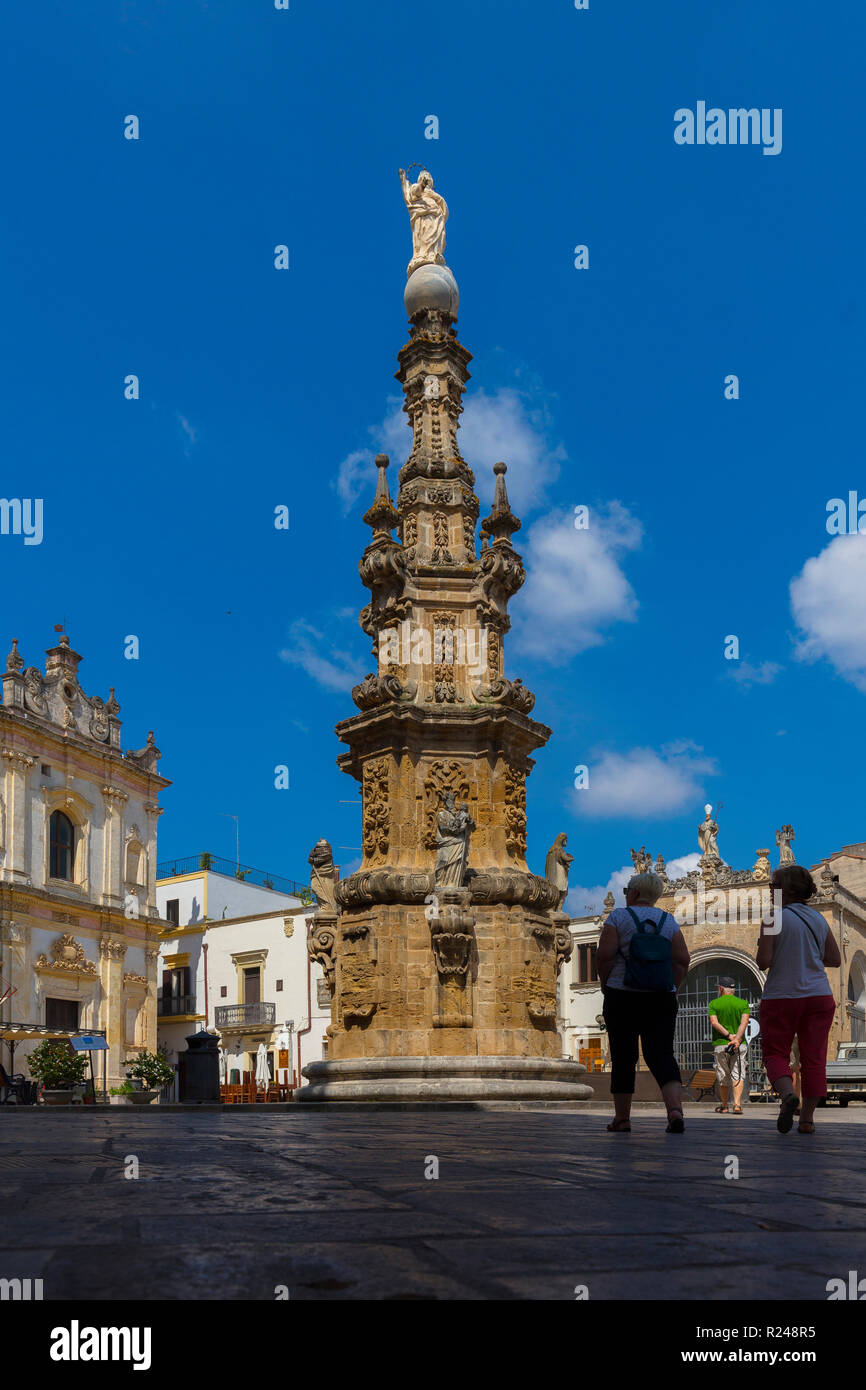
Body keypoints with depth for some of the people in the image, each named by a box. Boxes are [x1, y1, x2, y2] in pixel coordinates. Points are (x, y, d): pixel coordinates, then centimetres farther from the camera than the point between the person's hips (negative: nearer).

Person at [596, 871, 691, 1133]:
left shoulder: (619, 917, -2)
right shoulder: (669, 921, 9)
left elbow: (603, 956, -9)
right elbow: (682, 961, 2)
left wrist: (606, 984, 4)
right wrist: (670, 989, 9)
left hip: (622, 996, -2)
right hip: (661, 999, 2)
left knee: (623, 1058, 8)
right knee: (662, 1055, -1)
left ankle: (622, 1119, 14)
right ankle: (675, 1109, -22)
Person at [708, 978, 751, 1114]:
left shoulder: (714, 1003, 2)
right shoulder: (743, 1003, 5)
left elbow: (714, 1022, -11)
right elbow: (744, 1022, -9)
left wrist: (729, 1035, -14)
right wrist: (737, 1038, -17)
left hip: (720, 1045, 0)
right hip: (740, 1045, 0)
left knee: (723, 1077, 10)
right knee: (738, 1075, 1)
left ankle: (724, 1106, 20)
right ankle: (737, 1104, -14)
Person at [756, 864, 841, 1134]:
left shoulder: (774, 919, -10)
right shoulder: (819, 919, 7)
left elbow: (763, 962, -15)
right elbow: (835, 959, 12)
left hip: (781, 997, -4)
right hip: (819, 996, 4)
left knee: (775, 1053, 7)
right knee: (814, 1056, 8)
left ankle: (787, 1093, -20)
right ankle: (807, 1118, 8)